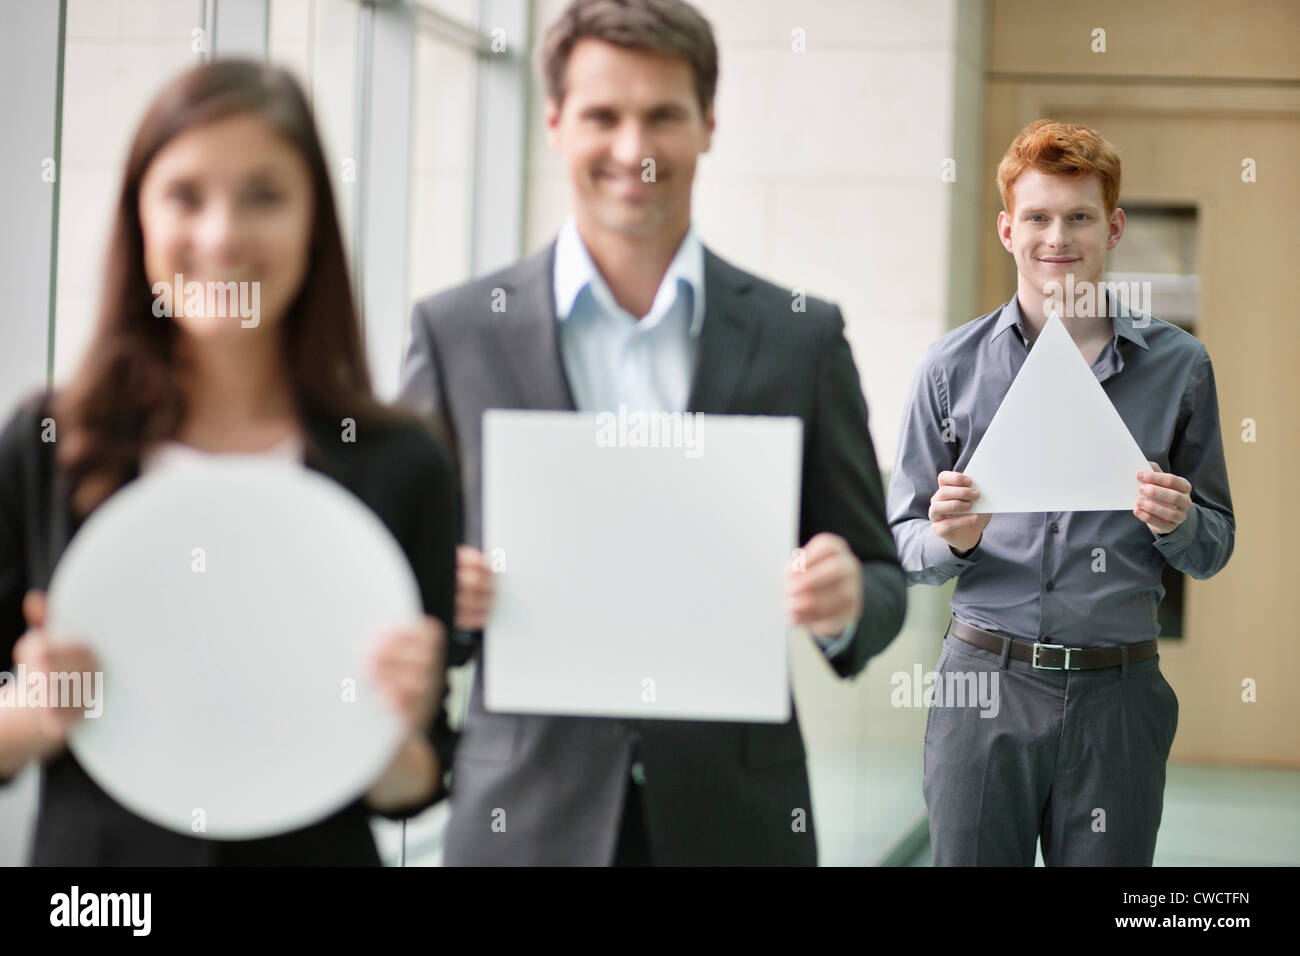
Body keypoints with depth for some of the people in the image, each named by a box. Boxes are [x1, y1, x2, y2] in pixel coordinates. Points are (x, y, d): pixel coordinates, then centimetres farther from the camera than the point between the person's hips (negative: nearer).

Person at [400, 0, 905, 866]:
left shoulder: (802, 338, 4)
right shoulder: (456, 332, 2)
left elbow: (881, 579, 8)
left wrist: (847, 602, -15)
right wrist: (437, 596, -17)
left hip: (735, 818, 1)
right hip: (526, 818, 0)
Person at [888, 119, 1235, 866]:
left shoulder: (1177, 365, 6)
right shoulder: (953, 367, 5)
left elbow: (1215, 548, 11)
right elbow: (901, 544, 8)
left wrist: (1177, 526, -10)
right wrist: (950, 541, -13)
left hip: (1117, 693, 0)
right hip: (985, 688, 0)